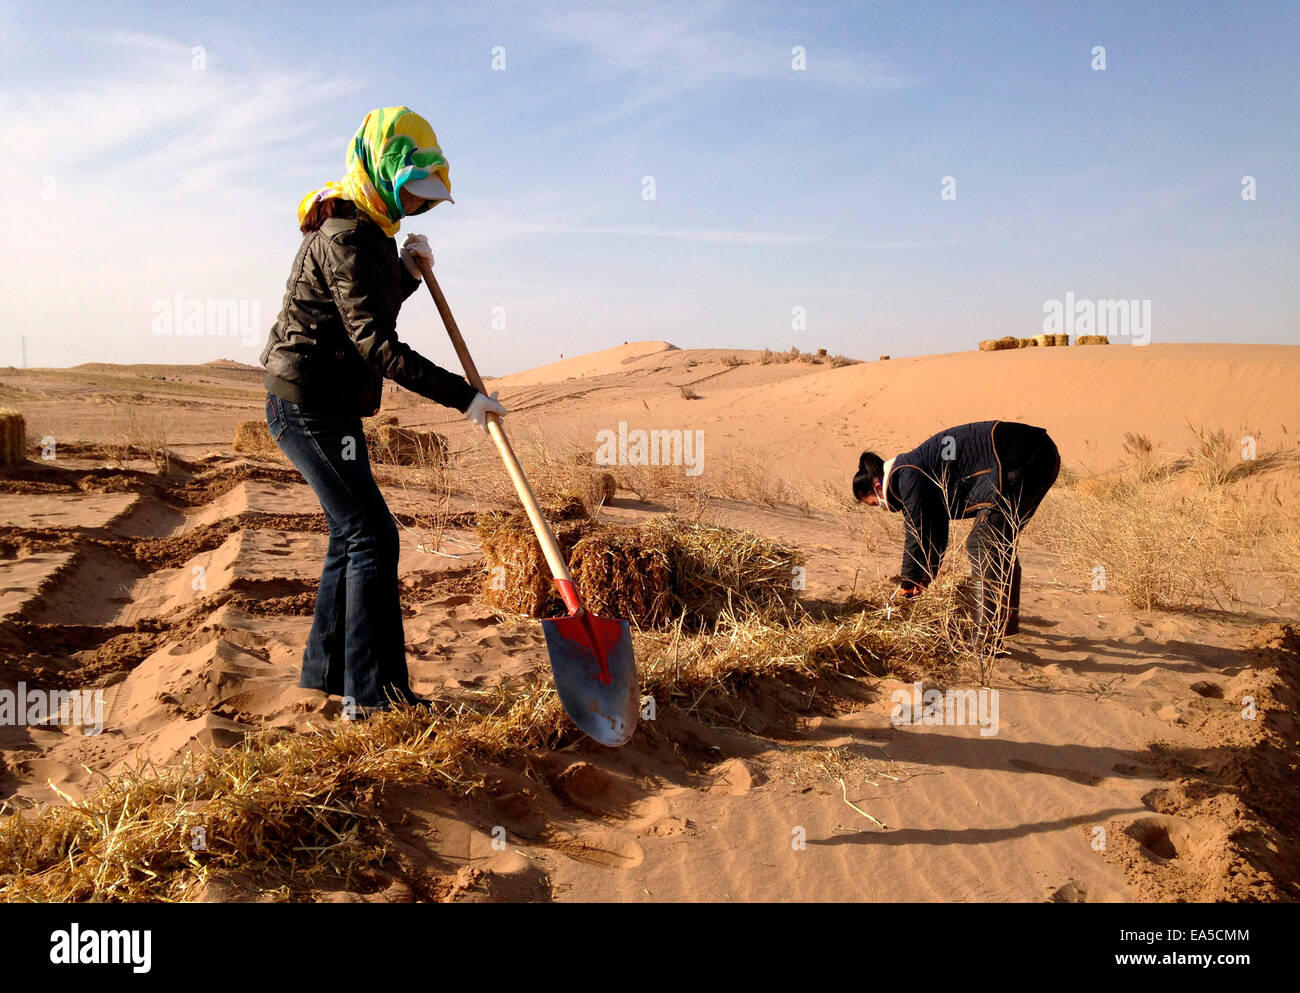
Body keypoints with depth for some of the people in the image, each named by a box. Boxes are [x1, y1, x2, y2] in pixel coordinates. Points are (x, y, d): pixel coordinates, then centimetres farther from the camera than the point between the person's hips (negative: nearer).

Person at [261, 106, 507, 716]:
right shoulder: (346, 238, -19)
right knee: (371, 535, -11)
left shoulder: (370, 230, 13)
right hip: (307, 403, -10)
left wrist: (409, 271, 4)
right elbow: (377, 345, -25)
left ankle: (326, 671, 26)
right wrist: (462, 396, -26)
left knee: (351, 533, 14)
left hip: (330, 405, 10)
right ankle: (372, 695, -5)